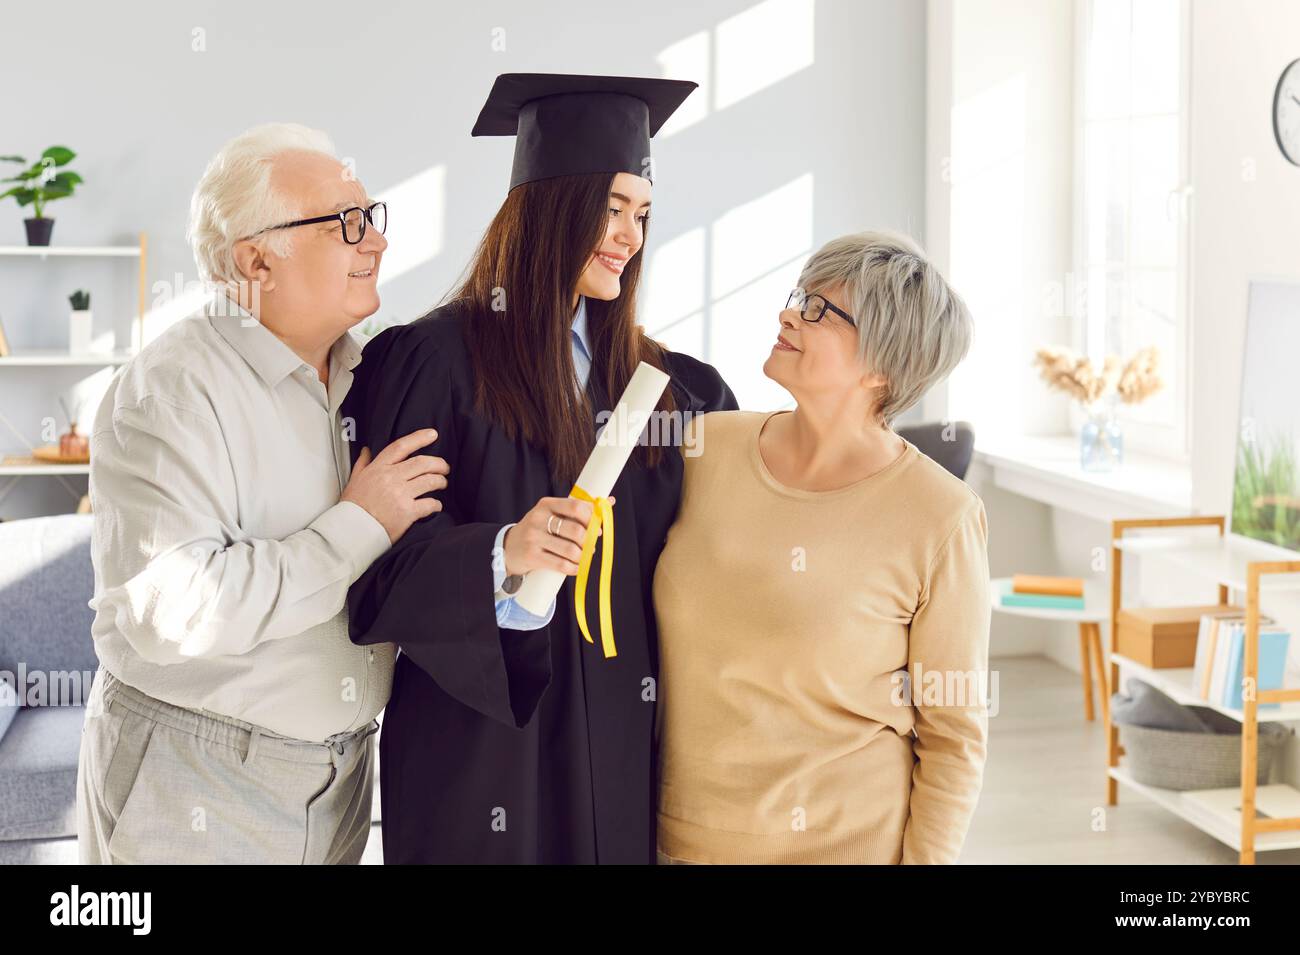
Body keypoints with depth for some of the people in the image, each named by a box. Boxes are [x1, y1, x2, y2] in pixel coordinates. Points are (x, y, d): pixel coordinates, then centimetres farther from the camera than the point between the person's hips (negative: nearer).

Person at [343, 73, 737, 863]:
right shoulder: (430, 362, -9)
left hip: (624, 745, 5)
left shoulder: (658, 379, 10)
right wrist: (500, 552, -27)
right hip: (483, 744, -5)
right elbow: (378, 562, -13)